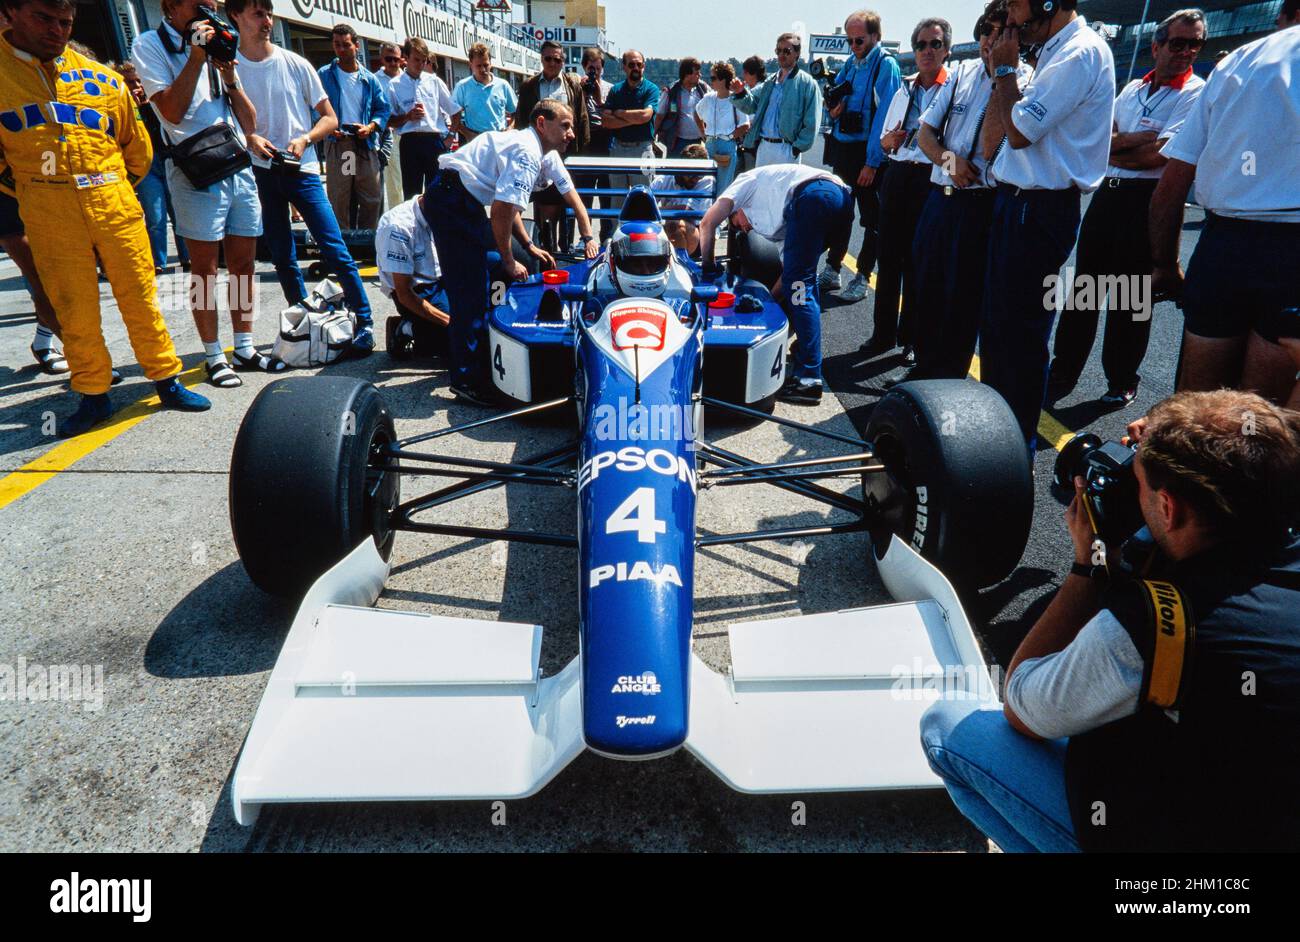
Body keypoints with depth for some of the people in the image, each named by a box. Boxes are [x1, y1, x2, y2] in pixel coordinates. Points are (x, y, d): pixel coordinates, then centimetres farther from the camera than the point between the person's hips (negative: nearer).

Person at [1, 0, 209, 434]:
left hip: (116, 203, 2)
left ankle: (167, 380, 15)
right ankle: (93, 395, 13)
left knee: (140, 297, 5)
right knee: (74, 308, 3)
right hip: (49, 216, -1)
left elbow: (135, 142, 20)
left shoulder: (100, 77, 10)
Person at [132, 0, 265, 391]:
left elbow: (249, 124, 13)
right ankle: (214, 357, 3)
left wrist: (230, 77, 0)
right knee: (205, 268, -3)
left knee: (244, 263, 6)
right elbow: (172, 110, -11)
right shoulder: (150, 45, 3)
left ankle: (244, 348, 15)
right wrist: (195, 58, -11)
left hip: (239, 168, 5)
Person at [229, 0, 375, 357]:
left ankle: (364, 323, -3)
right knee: (282, 258, 6)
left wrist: (304, 140, -11)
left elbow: (329, 118, 6)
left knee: (334, 249, -9)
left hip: (301, 169, -1)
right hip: (258, 172, 1)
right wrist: (249, 138, -12)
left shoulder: (295, 64, 4)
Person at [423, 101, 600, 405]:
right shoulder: (527, 154, -18)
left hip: (467, 203, 11)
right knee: (469, 287, -13)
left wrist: (588, 238, 14)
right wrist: (509, 261, -13)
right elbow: (501, 212, -24)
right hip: (449, 199, -11)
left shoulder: (547, 153, 14)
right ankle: (466, 378, -11)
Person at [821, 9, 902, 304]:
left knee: (872, 218, 2)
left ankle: (862, 277, 8)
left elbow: (884, 115, -15)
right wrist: (833, 110, -3)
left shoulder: (886, 65, -9)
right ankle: (833, 271, 21)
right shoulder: (850, 63, 12)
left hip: (869, 152, -7)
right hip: (842, 147, 7)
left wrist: (872, 162, -20)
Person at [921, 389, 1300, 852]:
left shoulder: (1146, 627, -36)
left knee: (945, 725, -2)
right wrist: (1162, 460, -4)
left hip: (1165, 834, -6)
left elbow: (1019, 708, -15)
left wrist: (1087, 561, -15)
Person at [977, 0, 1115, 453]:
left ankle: (1019, 444, 11)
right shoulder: (1057, 51, 16)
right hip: (1018, 200, 10)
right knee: (994, 320, 17)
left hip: (1040, 208, -10)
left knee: (1020, 330, -3)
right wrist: (1003, 71, 8)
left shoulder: (1081, 52, -14)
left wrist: (1005, 69, -7)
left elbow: (1020, 131, -17)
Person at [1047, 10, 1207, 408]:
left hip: (1147, 201, -5)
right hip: (1107, 194, 6)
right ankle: (1063, 373, 15)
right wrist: (1142, 140, -11)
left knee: (1129, 299, 1)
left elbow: (1157, 157, -16)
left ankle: (1122, 383, 15)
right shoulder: (1133, 89, 15)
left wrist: (1114, 146, -5)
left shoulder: (1196, 94, -4)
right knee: (1084, 285, 7)